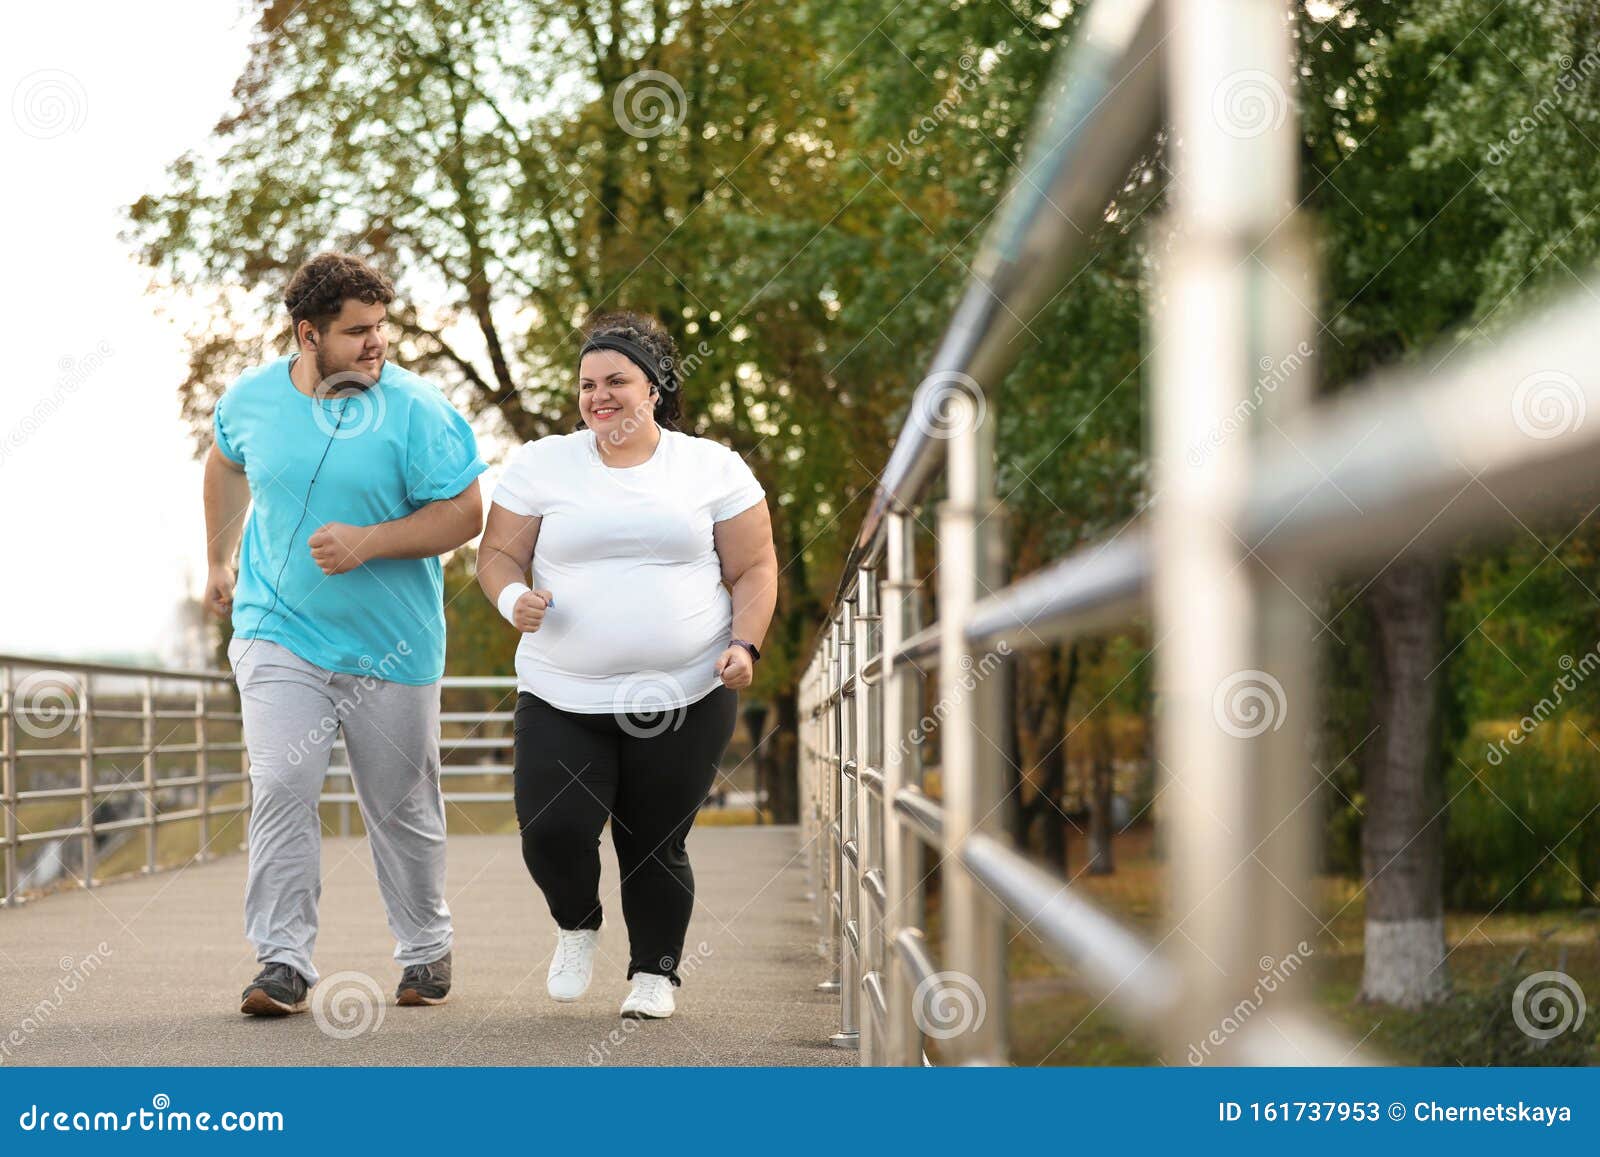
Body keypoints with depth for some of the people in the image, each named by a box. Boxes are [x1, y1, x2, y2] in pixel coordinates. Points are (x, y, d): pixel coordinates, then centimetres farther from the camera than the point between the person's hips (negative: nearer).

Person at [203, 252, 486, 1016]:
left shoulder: (415, 410, -12)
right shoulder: (252, 399, -1)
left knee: (400, 805, 10)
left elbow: (464, 514, -11)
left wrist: (367, 543, -22)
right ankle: (283, 961, -7)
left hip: (390, 644, -1)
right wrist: (218, 560, 26)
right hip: (278, 630, 1)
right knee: (281, 789, -13)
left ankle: (425, 950, 29)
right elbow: (226, 463, 21)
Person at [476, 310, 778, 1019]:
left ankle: (655, 971, 24)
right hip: (562, 699, 1)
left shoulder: (713, 467, 6)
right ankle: (576, 925, 20)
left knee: (657, 844, 2)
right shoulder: (542, 464, 7)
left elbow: (754, 569, 6)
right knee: (552, 829, -13)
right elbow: (497, 555, 9)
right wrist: (513, 597, -13)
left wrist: (744, 645, -9)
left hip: (684, 697, 0)